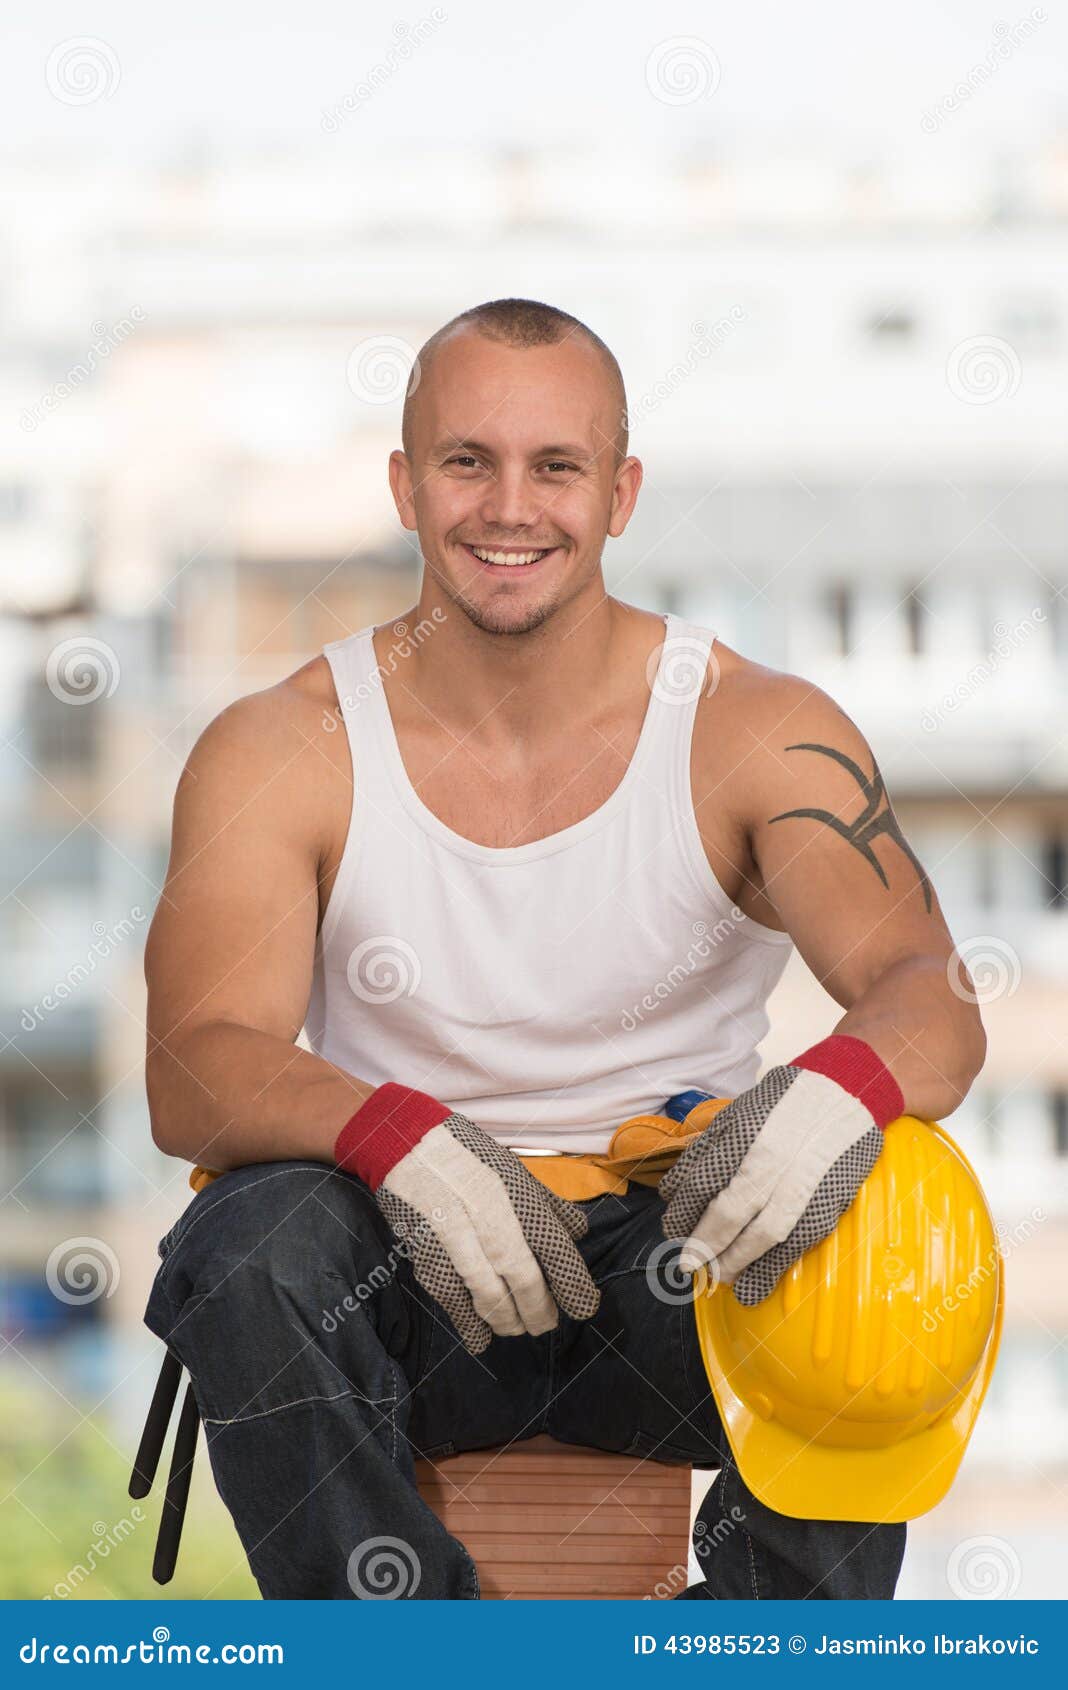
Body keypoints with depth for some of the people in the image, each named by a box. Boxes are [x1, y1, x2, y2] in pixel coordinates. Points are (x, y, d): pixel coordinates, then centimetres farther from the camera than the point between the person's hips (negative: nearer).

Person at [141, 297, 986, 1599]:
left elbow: (930, 996, -15)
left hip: (680, 1252, 0)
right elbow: (192, 1072, -14)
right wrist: (394, 1134, -36)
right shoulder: (280, 752, -2)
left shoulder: (757, 733, -2)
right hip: (406, 1293, 0)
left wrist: (844, 1085, -41)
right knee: (250, 1249, -32)